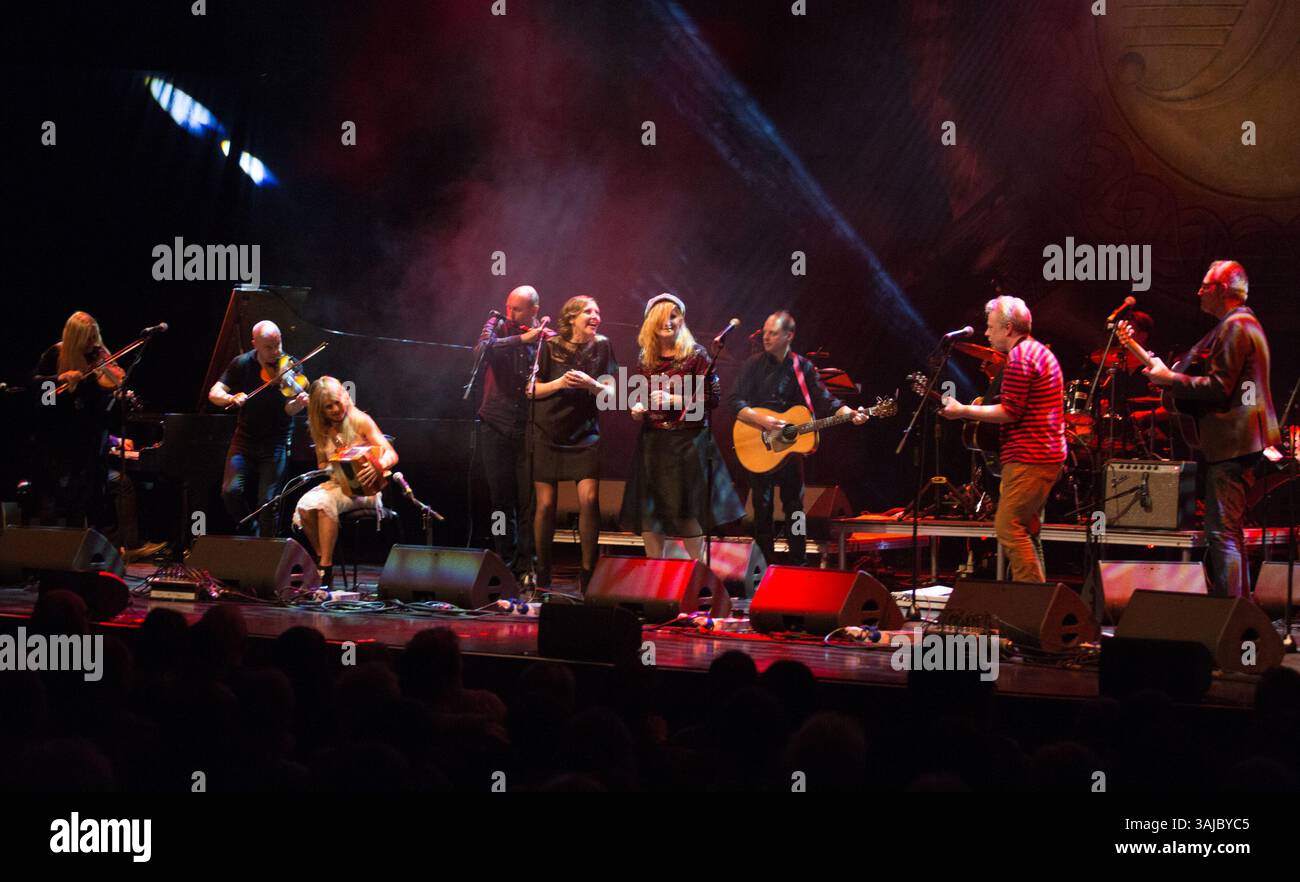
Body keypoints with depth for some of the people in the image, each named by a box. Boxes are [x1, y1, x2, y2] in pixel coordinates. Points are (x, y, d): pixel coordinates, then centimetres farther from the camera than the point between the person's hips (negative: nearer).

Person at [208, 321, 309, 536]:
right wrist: (231, 398, -23)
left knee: (268, 501, -9)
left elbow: (289, 410, -14)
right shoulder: (242, 364, 0)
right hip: (245, 439, 2)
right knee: (231, 491, -14)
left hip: (276, 442, -2)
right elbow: (214, 394, -1)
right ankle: (251, 532, 12)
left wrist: (299, 404, -38)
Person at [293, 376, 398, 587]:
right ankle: (322, 558, -11)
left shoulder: (360, 421, -5)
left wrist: (378, 466, -34)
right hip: (335, 484, 5)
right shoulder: (321, 430, 10)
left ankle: (325, 569, -31)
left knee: (324, 502, -34)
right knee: (304, 506, -27)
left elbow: (391, 455, -11)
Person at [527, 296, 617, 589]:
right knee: (546, 504, -1)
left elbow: (610, 393, 0)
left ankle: (588, 572, -4)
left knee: (589, 499, -14)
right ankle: (542, 573, 14)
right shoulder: (550, 347, -3)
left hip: (584, 435, 1)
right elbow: (531, 390, -1)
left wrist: (591, 384, -20)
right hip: (547, 435, -1)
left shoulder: (601, 347, 2)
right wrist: (559, 383, -17)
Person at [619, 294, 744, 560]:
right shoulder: (646, 359, 10)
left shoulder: (695, 355, -4)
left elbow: (714, 397, -8)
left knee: (686, 512, -6)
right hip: (653, 441, 5)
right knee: (648, 511, 3)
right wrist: (637, 409, 0)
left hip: (688, 440, -5)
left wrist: (675, 400, -15)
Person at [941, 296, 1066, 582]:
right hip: (1049, 455, 11)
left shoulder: (1018, 358, -14)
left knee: (1008, 527, -10)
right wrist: (980, 411, 22)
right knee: (1026, 531, 15)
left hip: (1028, 459, -11)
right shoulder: (1041, 352, 19)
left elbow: (1010, 411, -18)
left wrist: (963, 411, -11)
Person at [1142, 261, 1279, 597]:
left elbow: (1218, 388, -20)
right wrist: (1172, 371, 16)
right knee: (1230, 530, 16)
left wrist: (1170, 378, -12)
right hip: (1243, 441, 11)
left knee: (1222, 532, -13)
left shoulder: (1234, 327, -14)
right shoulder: (1246, 324, 21)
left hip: (1231, 443, -11)